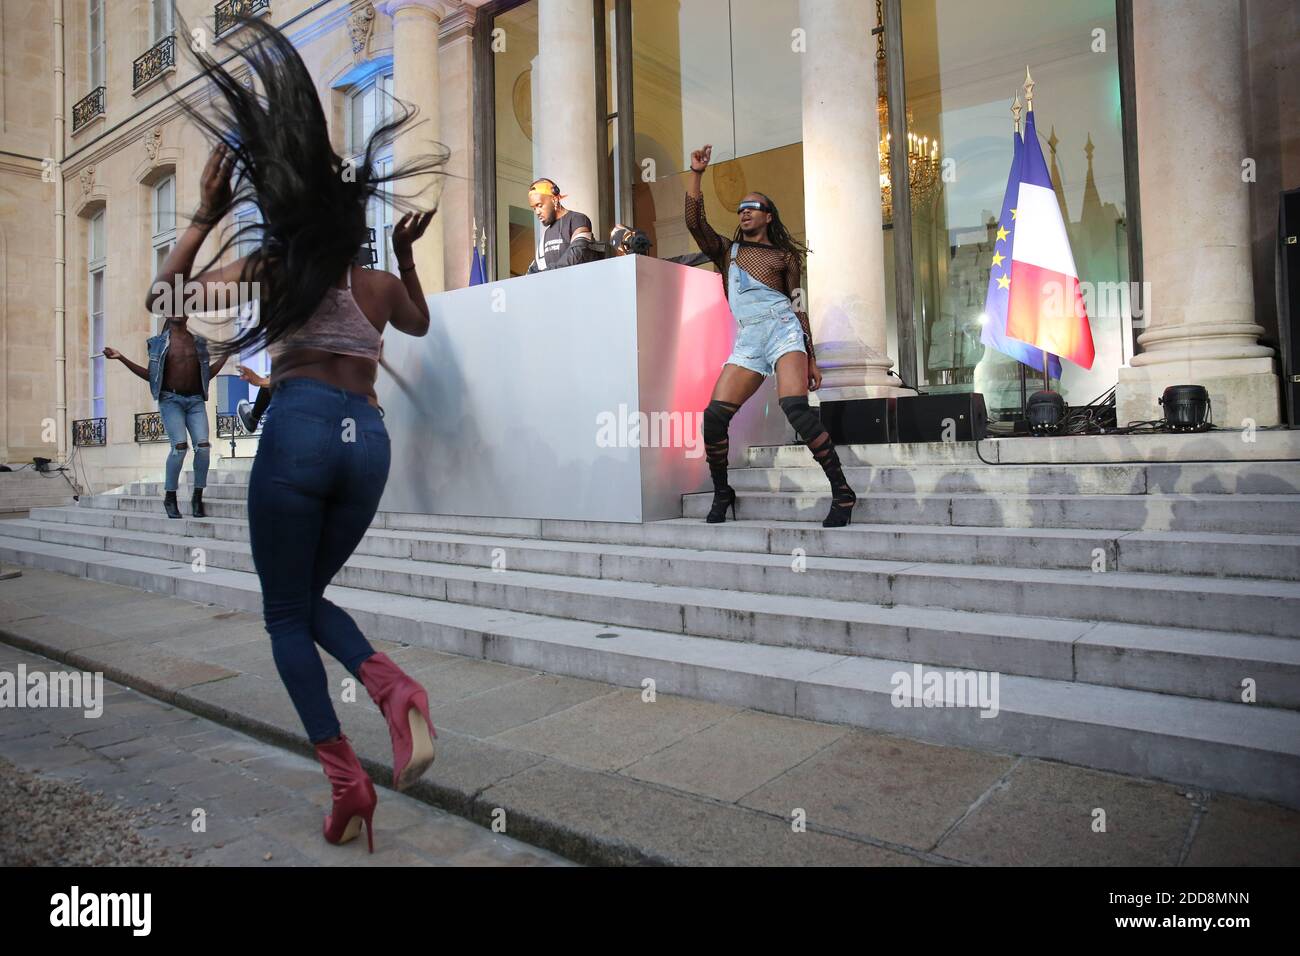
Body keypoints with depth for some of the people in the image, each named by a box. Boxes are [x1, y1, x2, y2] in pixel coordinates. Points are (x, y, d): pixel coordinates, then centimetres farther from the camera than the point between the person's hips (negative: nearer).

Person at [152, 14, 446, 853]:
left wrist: (207, 218, 18)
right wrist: (407, 255, 40)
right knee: (311, 597, 20)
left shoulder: (274, 266, 10)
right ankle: (399, 691, -8)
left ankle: (346, 776, -4)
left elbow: (171, 291, 19)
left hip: (300, 428, -4)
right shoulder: (382, 283, 19)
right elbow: (420, 323, 42)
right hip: (369, 440, 4)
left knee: (286, 614, 7)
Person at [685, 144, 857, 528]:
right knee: (714, 415, -11)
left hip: (783, 332, -3)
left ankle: (842, 492, -20)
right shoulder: (726, 251, 19)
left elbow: (798, 307, 11)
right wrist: (697, 174, -4)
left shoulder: (785, 256, 13)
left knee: (794, 406, -25)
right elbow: (694, 221, 4)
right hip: (747, 343, 3)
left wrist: (811, 360, 5)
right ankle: (721, 494, 9)